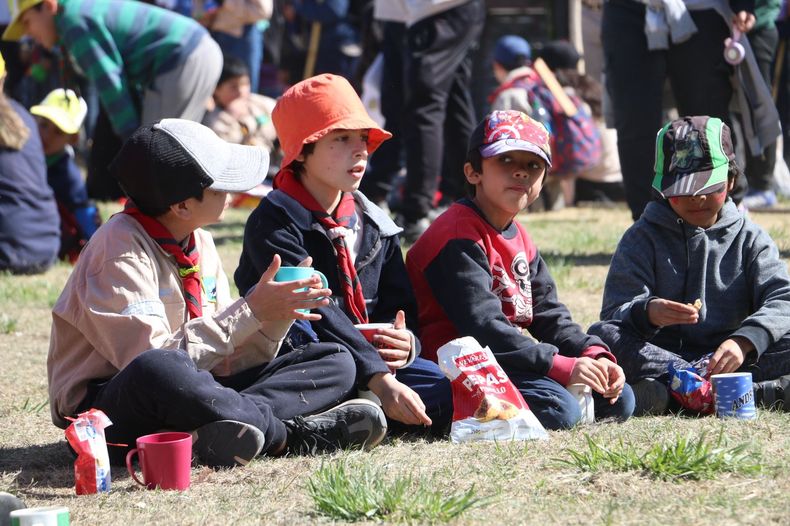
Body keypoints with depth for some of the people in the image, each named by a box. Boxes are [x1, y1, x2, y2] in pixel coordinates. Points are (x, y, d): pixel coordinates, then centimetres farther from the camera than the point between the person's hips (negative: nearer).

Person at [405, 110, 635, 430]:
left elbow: (550, 316, 13)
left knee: (617, 400, 4)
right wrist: (562, 366, -28)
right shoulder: (459, 236, -15)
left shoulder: (519, 239, 18)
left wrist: (594, 355, -7)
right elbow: (483, 327, -24)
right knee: (558, 409, -30)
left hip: (510, 364, 10)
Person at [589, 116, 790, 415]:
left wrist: (744, 340, -26)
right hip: (659, 356, 0)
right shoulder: (643, 238, 10)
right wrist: (647, 312, -29)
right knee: (600, 335, -31)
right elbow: (614, 313, -3)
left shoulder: (751, 240, 13)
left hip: (728, 358, 0)